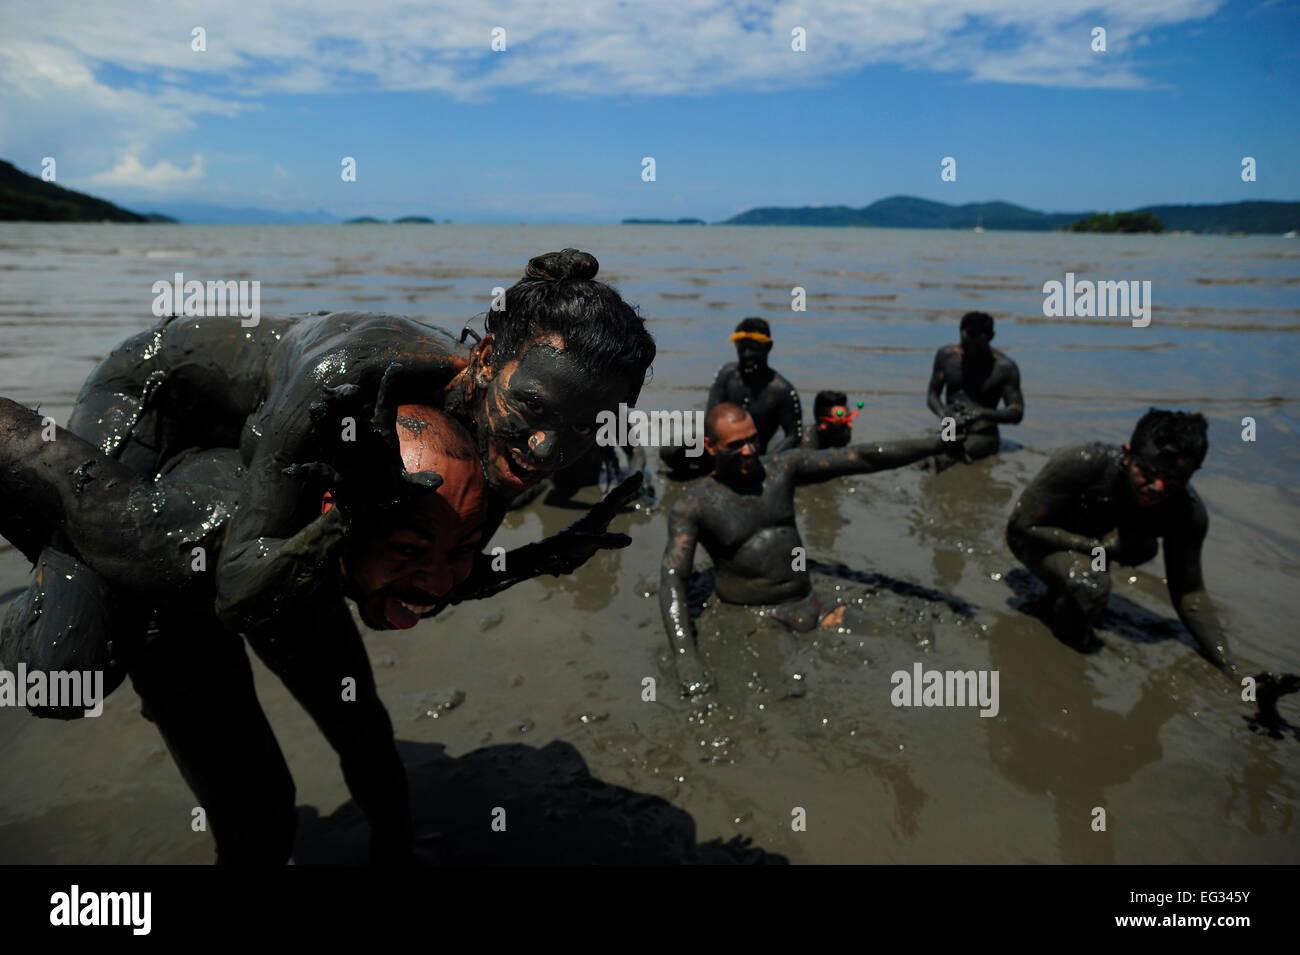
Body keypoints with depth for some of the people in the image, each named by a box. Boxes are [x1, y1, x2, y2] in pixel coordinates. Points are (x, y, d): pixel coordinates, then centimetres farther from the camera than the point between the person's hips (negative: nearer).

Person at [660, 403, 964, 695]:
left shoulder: (781, 467, 4)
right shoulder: (693, 507, -6)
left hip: (808, 604, 4)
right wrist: (685, 656, -29)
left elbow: (862, 458, 1)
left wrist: (935, 445, -8)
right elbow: (672, 578, -15)